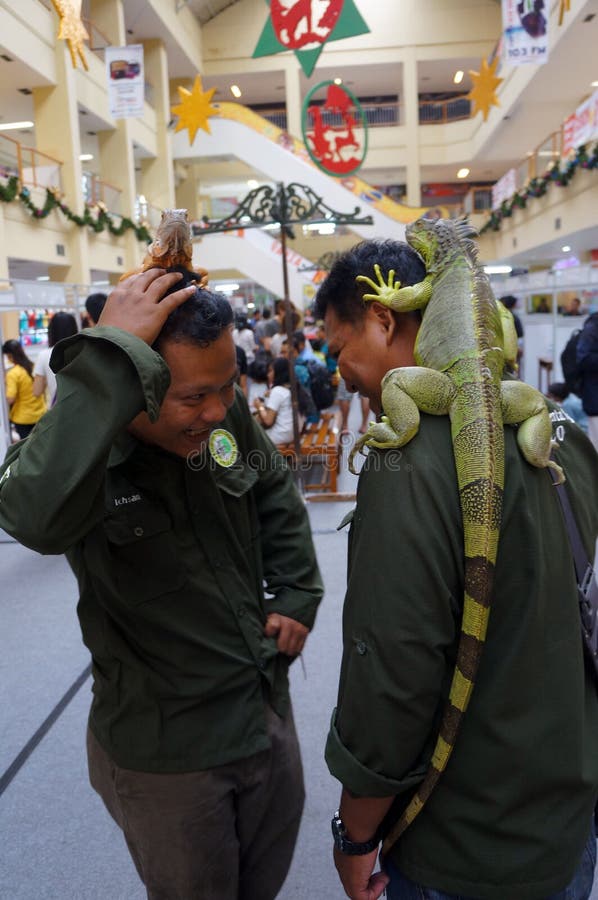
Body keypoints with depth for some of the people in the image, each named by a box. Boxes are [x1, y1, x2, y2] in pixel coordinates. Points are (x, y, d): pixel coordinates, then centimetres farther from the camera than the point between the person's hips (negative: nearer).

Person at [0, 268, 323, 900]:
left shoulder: (227, 412, -11)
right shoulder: (79, 449, -26)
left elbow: (274, 492, 8)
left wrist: (297, 592, 3)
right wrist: (111, 354, -45)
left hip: (269, 710, 5)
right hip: (166, 752, -4)